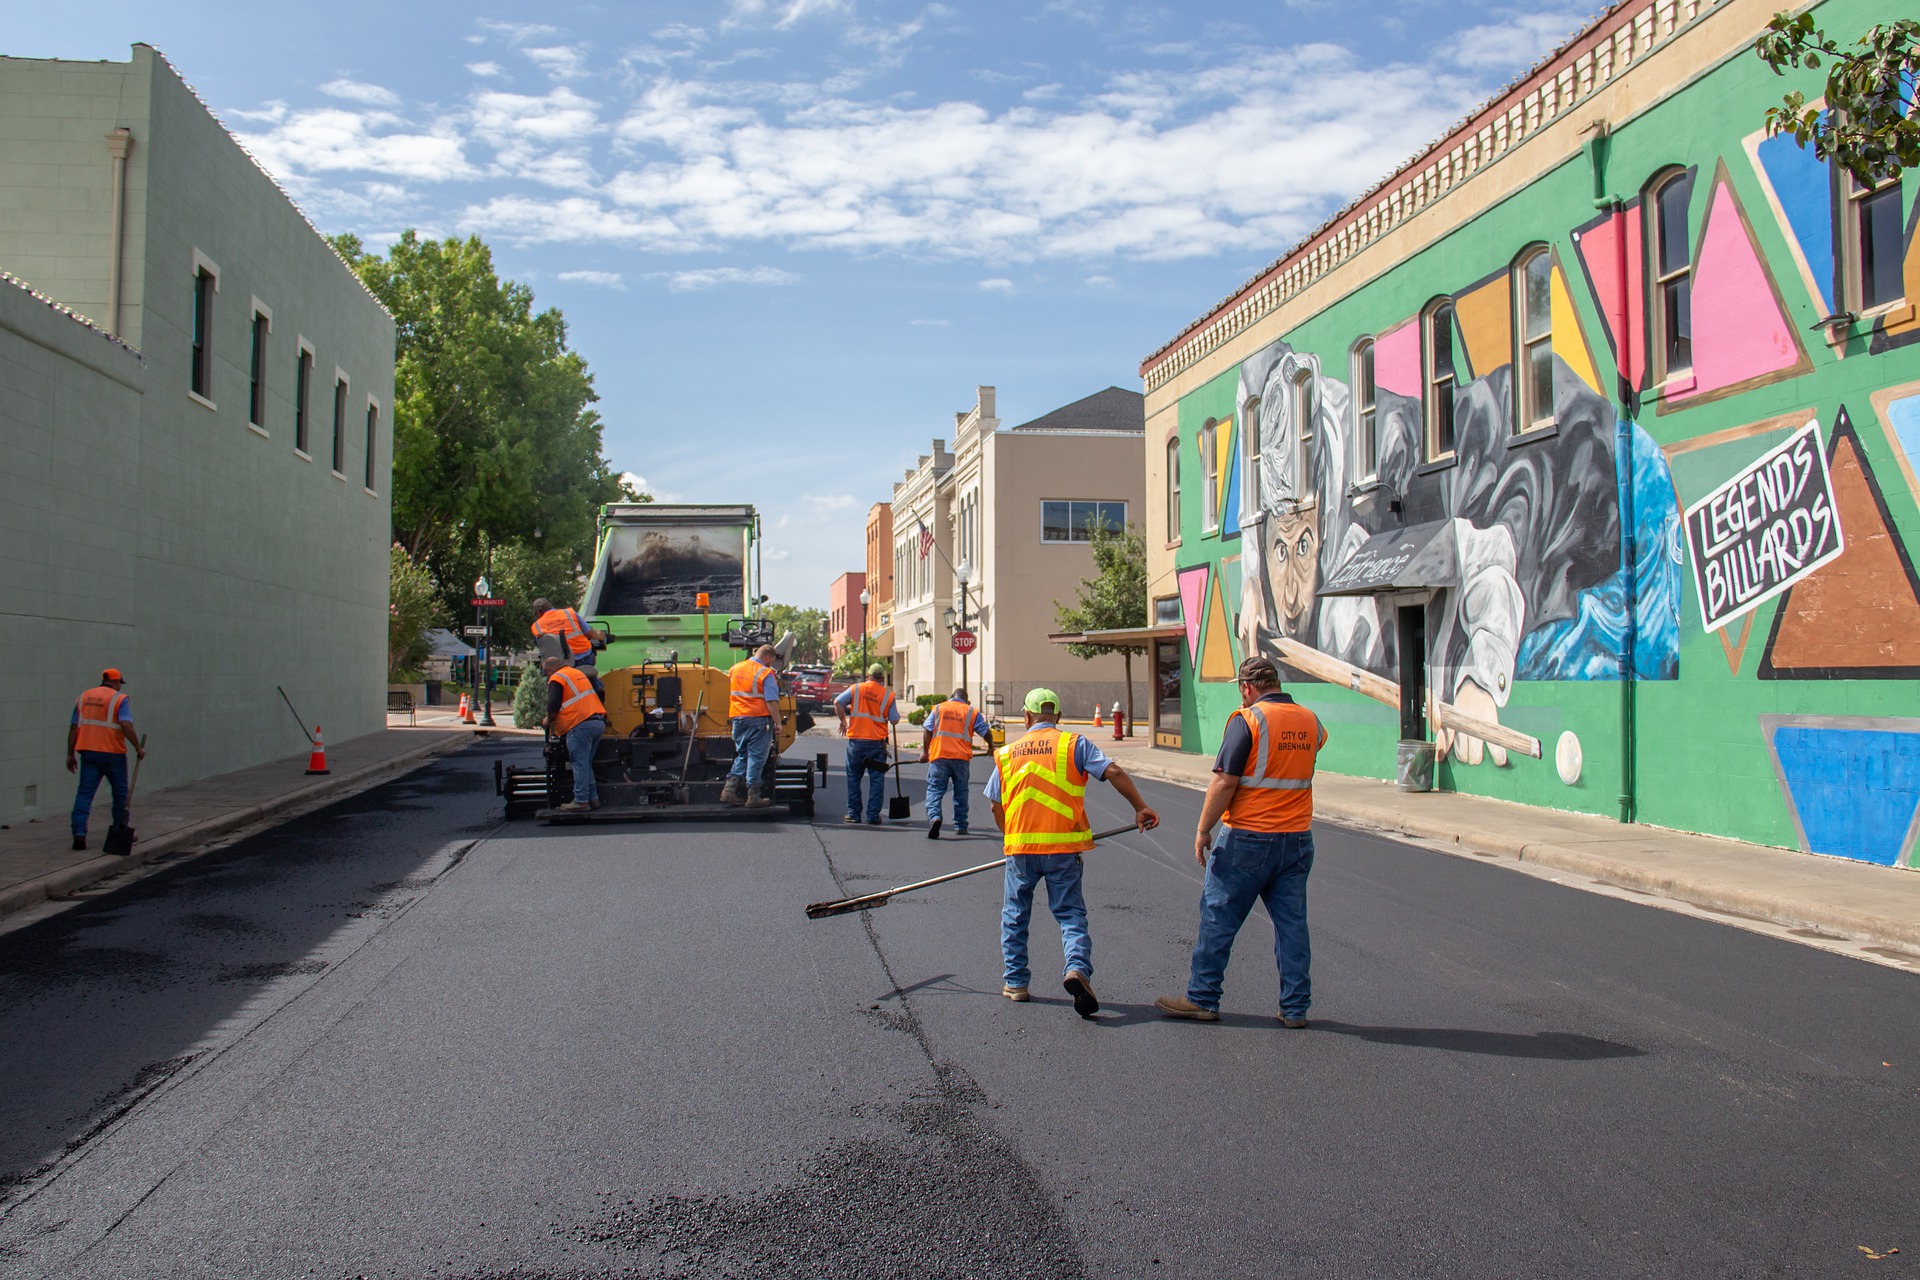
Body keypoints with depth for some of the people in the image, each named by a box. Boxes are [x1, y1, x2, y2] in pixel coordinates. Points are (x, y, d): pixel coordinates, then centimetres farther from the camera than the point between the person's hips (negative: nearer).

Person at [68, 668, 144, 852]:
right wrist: (138, 748, -10)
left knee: (84, 793, 1)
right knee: (120, 793, 12)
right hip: (112, 753, -4)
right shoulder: (119, 699, -5)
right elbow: (126, 725, -18)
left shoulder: (83, 697, 11)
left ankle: (79, 833, -12)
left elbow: (74, 728, 10)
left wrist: (70, 754, 14)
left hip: (88, 752, 4)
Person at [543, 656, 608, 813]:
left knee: (579, 764, -5)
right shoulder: (579, 673, 23)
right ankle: (593, 798, 15)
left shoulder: (557, 678, -1)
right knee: (586, 763, 15)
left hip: (580, 725, -8)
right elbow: (599, 692, 26)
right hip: (599, 722, 8)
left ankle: (581, 801, -6)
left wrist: (550, 722, 9)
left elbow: (553, 706, -10)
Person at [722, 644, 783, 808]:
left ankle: (729, 790, 7)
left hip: (737, 719, 6)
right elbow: (771, 701, -17)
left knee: (741, 756, 17)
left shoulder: (735, 669, 11)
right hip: (758, 718, -6)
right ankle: (753, 797, 3)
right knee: (756, 758, 0)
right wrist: (777, 722, -12)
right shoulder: (766, 674, -10)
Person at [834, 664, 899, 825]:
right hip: (877, 742, -1)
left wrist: (843, 721, 7)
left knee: (853, 778, 11)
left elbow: (838, 703, -7)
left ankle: (853, 814, 13)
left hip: (856, 740, 1)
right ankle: (873, 816, 5)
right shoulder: (888, 695, 1)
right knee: (877, 779, 7)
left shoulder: (856, 689, 2)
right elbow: (894, 720, -1)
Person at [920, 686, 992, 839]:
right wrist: (991, 746, 25)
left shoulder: (938, 709, 10)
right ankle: (960, 826, 17)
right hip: (961, 758, 1)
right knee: (960, 792, 14)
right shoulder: (972, 712, 8)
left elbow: (928, 731, 3)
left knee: (935, 789, 0)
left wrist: (925, 751, 10)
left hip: (939, 756, 0)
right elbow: (986, 732, 6)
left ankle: (934, 816, -25)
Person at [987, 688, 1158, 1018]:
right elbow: (1113, 772, -11)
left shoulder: (1008, 752, 9)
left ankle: (1015, 982, 22)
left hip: (1020, 847, 2)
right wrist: (1139, 807, -5)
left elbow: (996, 805, 13)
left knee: (1015, 916, 17)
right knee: (1071, 913, 5)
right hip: (1063, 847, -2)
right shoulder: (1073, 744, 0)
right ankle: (1078, 967, -19)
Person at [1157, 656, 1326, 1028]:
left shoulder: (1247, 720, -12)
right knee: (1292, 921, 11)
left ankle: (1202, 999, 12)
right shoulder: (1310, 721, 5)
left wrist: (1203, 830, -8)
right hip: (1298, 839, 6)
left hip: (1249, 837, -6)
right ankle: (1295, 1007, 13)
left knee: (1218, 917, 5)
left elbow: (1225, 782, -15)